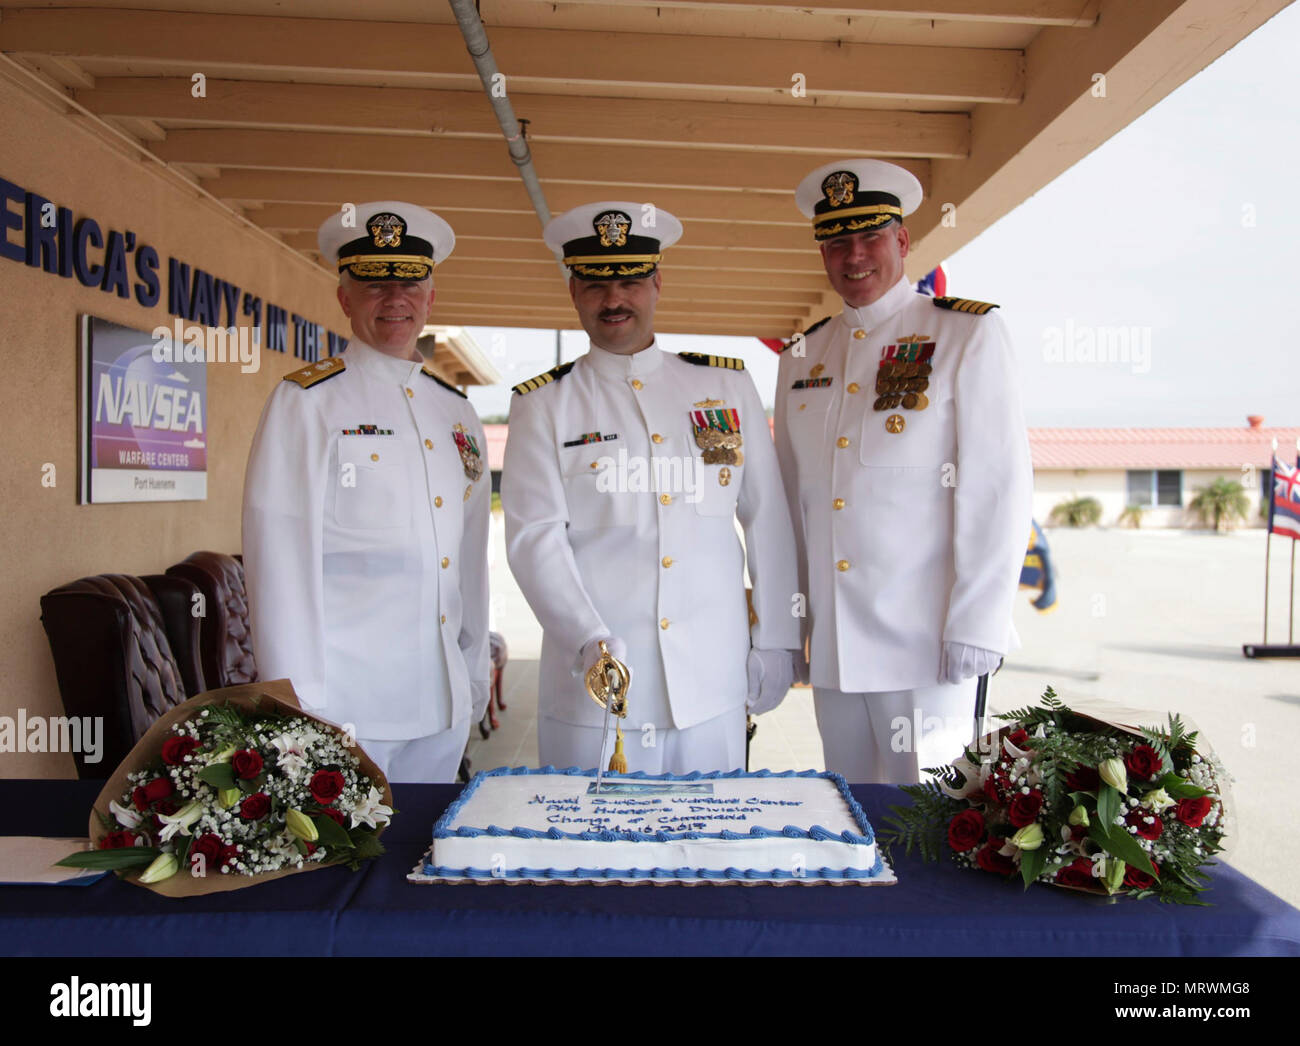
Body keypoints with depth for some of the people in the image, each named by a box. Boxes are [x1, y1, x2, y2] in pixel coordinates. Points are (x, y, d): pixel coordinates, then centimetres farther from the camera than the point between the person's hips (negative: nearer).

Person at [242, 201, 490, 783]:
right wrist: (298, 707, -13)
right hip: (346, 706, -5)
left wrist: (476, 675, 14)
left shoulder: (457, 412, 12)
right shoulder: (305, 403, -5)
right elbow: (281, 560, -10)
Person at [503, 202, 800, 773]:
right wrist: (588, 643, -21)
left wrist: (774, 642, 8)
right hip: (590, 688, -1)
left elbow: (768, 521, 10)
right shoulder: (543, 405, 2)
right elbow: (533, 537, -7)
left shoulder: (729, 386, 8)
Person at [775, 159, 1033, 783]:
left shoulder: (968, 334, -2)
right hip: (830, 647, 5)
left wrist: (975, 628, -13)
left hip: (924, 645, -5)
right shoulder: (802, 357, 12)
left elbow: (998, 487, -8)